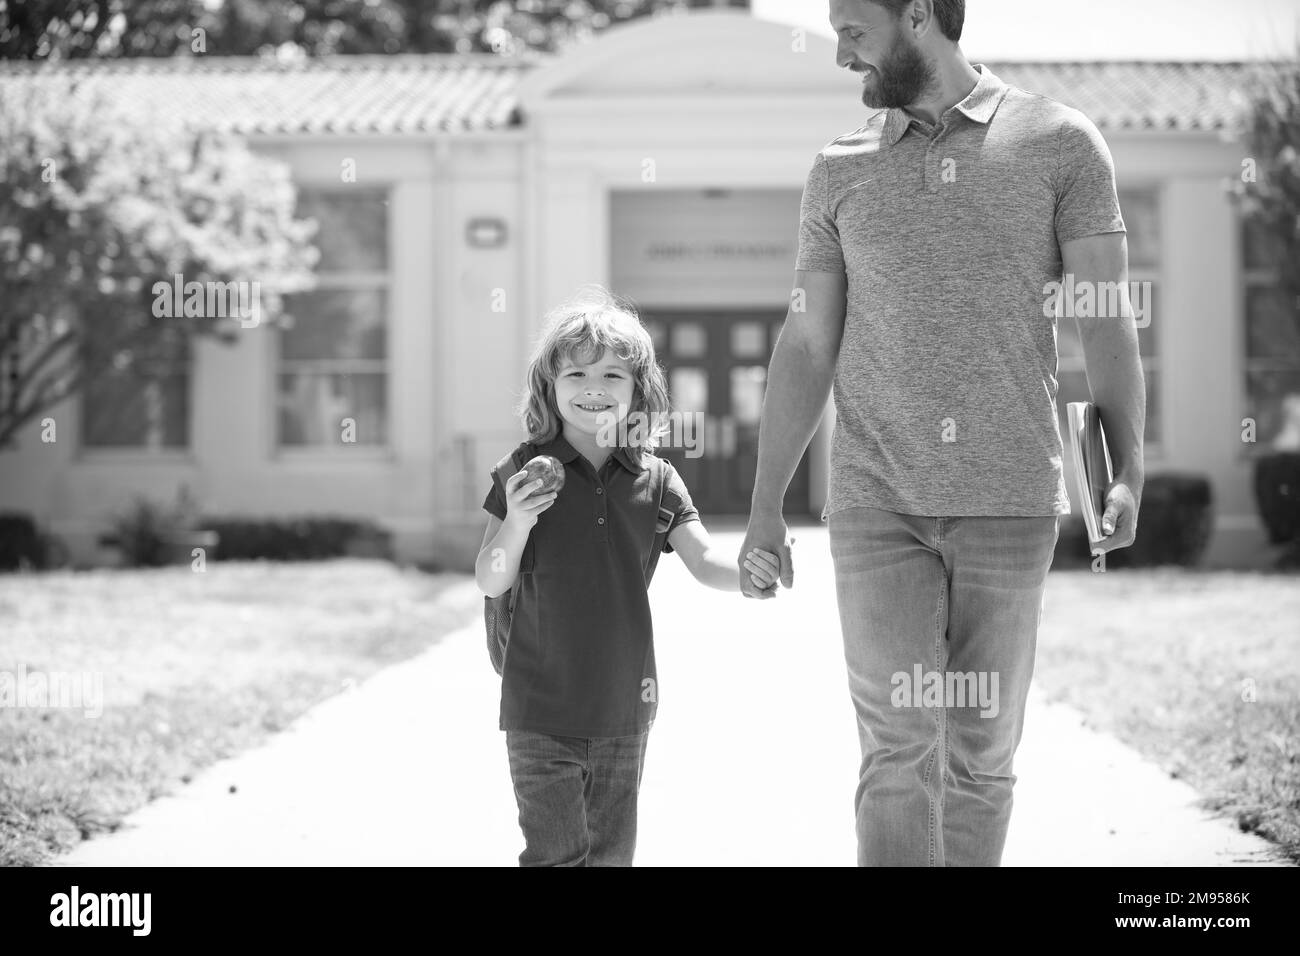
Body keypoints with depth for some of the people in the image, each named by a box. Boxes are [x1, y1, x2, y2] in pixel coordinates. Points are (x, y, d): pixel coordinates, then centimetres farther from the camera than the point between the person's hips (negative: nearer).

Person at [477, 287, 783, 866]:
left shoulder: (655, 481, 2)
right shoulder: (524, 472, -4)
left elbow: (703, 561, -4)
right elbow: (491, 583, -2)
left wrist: (746, 574, -26)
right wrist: (515, 525, -21)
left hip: (625, 704, 3)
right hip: (542, 709, -3)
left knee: (612, 852, 13)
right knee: (556, 852, -6)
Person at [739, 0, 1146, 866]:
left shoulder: (1061, 144, 3)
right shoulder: (840, 171, 10)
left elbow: (1109, 320, 0)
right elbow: (807, 347, 12)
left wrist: (1126, 470, -13)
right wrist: (766, 508, 9)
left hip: (1012, 501, -1)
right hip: (877, 502, 1)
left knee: (981, 754, 5)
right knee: (898, 753, -8)